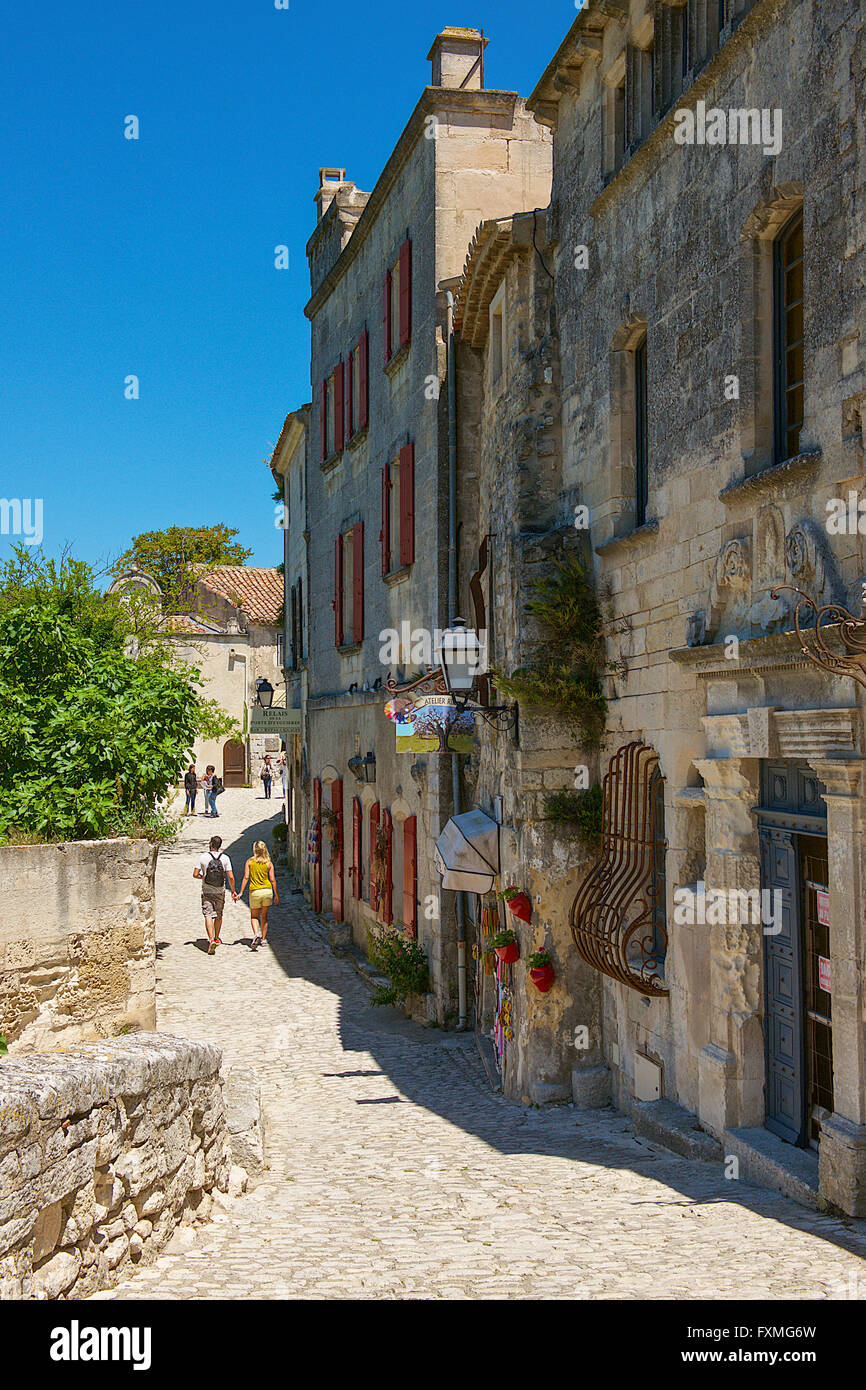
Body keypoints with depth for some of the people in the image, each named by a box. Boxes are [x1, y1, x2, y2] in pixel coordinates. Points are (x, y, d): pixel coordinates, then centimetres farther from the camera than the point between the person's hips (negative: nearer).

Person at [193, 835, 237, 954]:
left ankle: (211, 940, -20)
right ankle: (217, 939, 32)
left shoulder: (203, 857, -7)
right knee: (219, 915, 18)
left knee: (208, 916, -4)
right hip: (220, 892, 2)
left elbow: (195, 874, -6)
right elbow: (230, 877, -8)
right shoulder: (225, 858, -6)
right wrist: (233, 891, 3)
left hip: (207, 892, -2)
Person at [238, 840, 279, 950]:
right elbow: (272, 880, 0)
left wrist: (241, 892, -5)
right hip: (268, 891, 2)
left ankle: (256, 934, -14)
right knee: (264, 916, 16)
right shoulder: (269, 863, 1)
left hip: (255, 892, -1)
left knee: (254, 916, 11)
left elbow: (246, 877, -7)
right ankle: (263, 939, 18)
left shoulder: (249, 862, -2)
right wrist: (276, 895, 7)